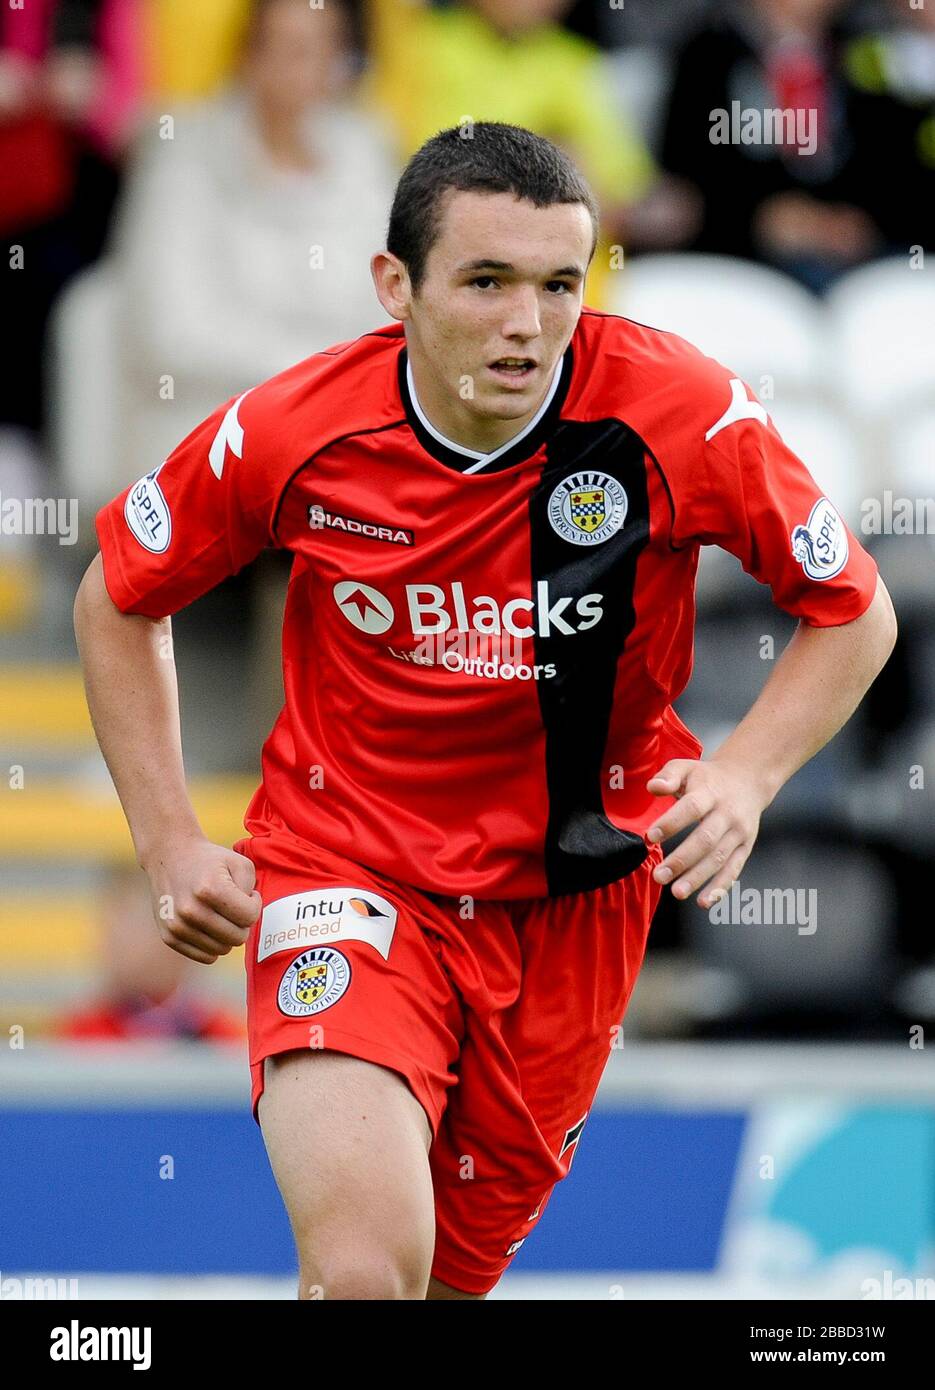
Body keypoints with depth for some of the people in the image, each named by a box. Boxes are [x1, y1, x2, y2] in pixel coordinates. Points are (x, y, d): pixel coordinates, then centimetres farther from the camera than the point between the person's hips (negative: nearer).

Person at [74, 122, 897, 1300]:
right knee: (364, 1269, -26)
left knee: (454, 1272, 14)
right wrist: (170, 845, -2)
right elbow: (118, 599, 4)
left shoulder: (679, 414, -17)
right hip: (348, 871, -2)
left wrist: (746, 774, -19)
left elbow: (852, 614, -2)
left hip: (571, 898, 2)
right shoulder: (293, 432, -15)